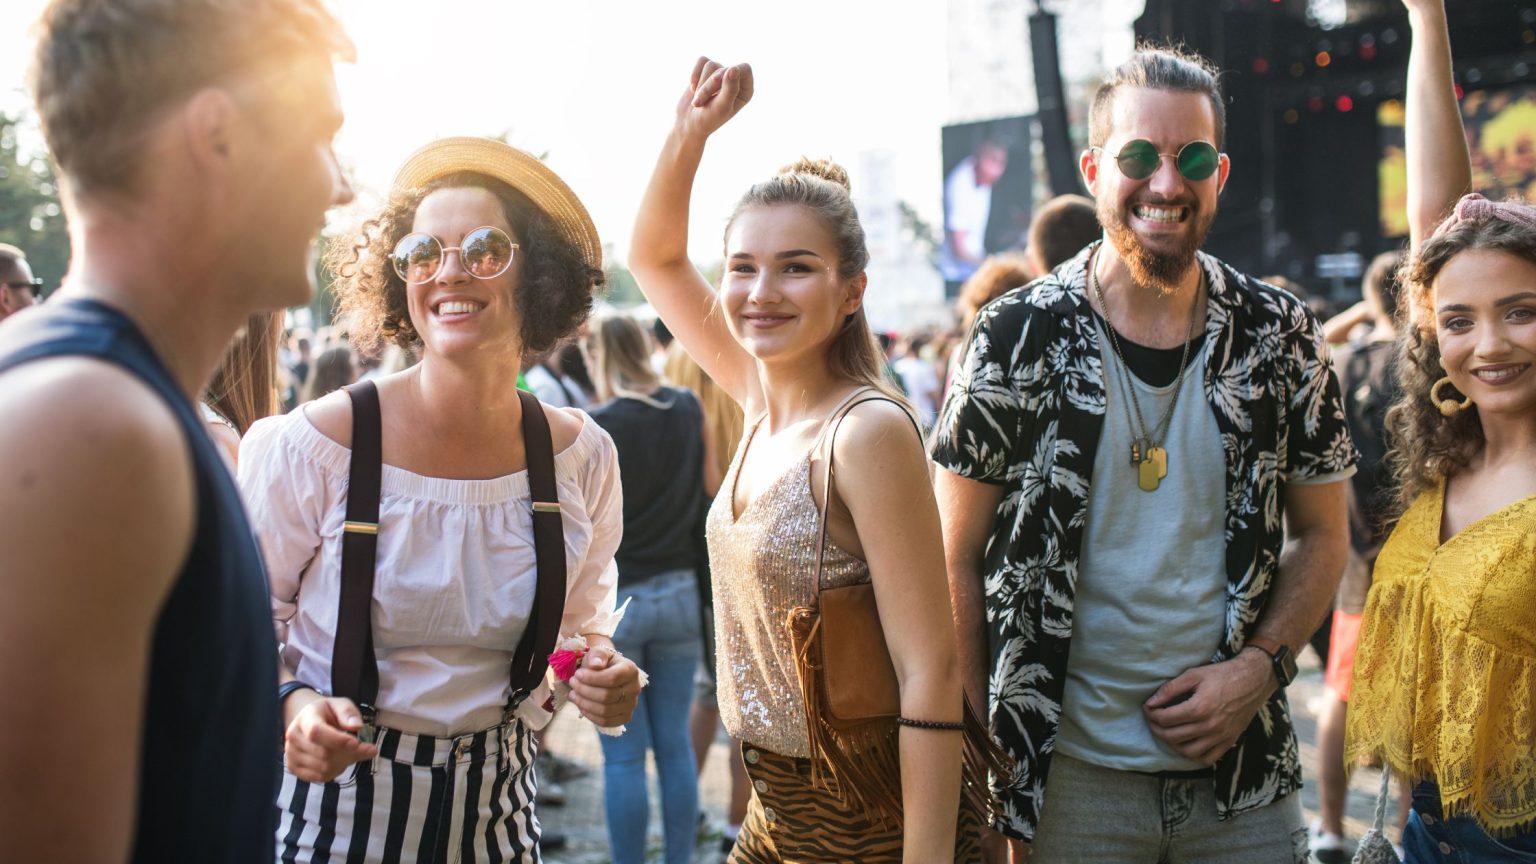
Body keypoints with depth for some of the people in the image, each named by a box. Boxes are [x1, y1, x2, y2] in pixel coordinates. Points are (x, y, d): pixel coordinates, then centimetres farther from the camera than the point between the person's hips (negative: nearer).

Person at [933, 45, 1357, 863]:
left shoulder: (1280, 336, 0)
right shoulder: (1017, 339, -7)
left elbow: (1320, 532, 9)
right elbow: (959, 557, -3)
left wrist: (1260, 665, -8)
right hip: (1069, 772, -2)